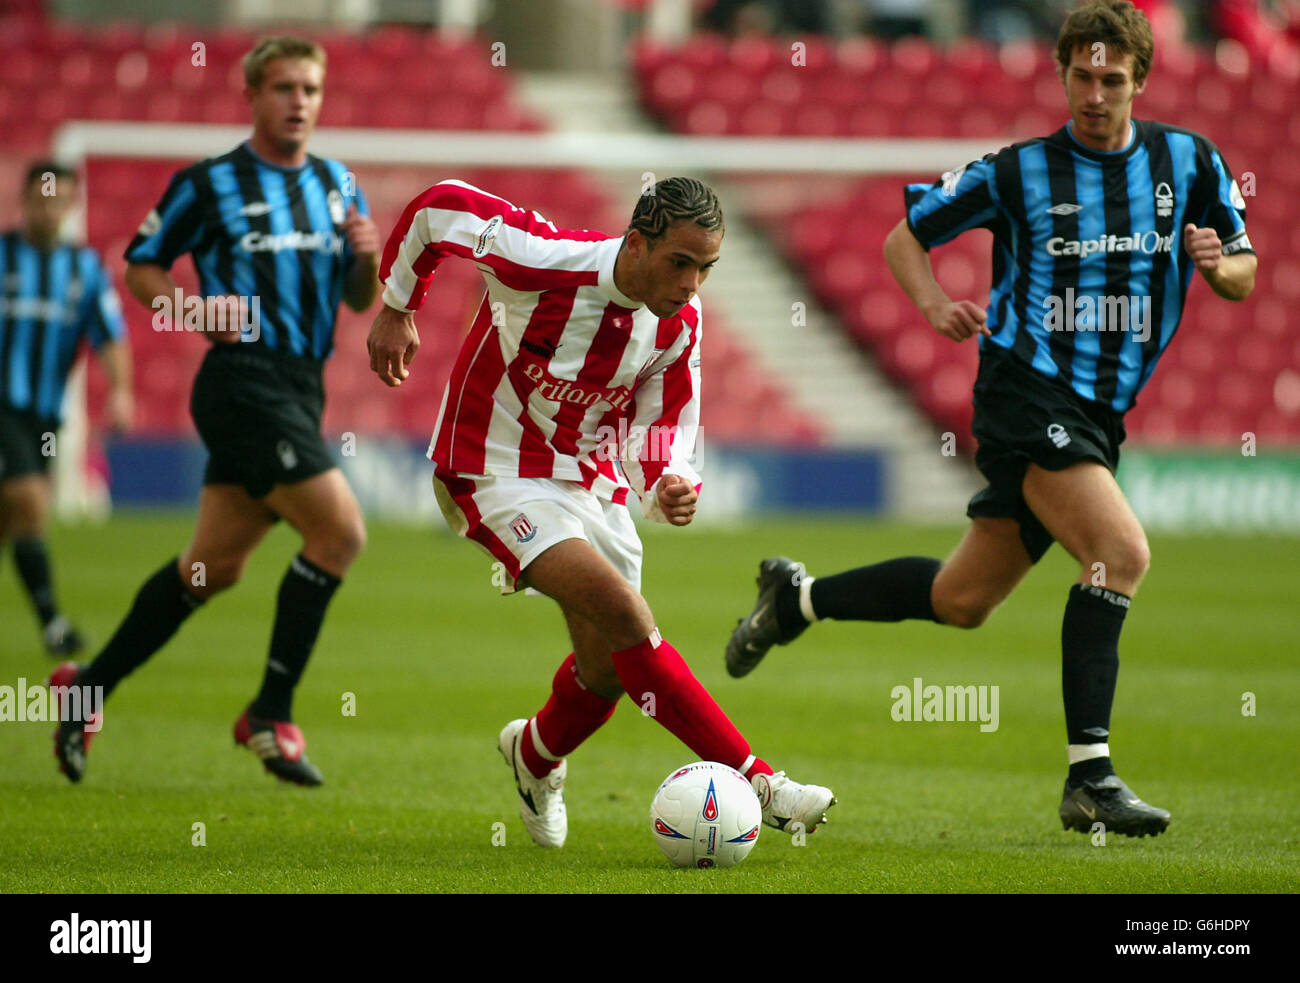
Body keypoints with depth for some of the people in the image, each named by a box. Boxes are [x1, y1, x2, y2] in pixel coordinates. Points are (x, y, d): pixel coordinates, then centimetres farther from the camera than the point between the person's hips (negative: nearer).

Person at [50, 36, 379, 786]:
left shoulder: (338, 185, 14)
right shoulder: (208, 184, -3)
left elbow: (361, 301, 17)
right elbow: (141, 266, 4)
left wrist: (368, 259, -5)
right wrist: (197, 308, -14)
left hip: (301, 389, 7)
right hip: (245, 380, -7)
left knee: (215, 564, 11)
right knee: (340, 529, -18)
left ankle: (90, 688, 23)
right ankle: (271, 714, -10)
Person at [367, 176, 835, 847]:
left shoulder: (678, 322, -9)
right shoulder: (547, 264, -28)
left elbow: (663, 421, 6)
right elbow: (440, 207, -14)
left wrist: (668, 487, -17)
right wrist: (397, 308, 0)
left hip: (590, 477, 7)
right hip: (496, 473, -7)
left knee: (609, 667, 8)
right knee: (623, 612, -24)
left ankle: (535, 755, 42)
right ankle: (755, 783, -26)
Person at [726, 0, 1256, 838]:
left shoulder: (1189, 163, 5)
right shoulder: (1018, 172, -2)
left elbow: (1244, 274, 12)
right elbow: (905, 236, 10)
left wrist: (1218, 263, -12)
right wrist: (933, 301, -10)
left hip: (1099, 415, 5)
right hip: (1026, 387, -5)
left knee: (962, 599, 12)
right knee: (1123, 551, -25)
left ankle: (797, 597, 34)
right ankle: (1090, 779, -24)